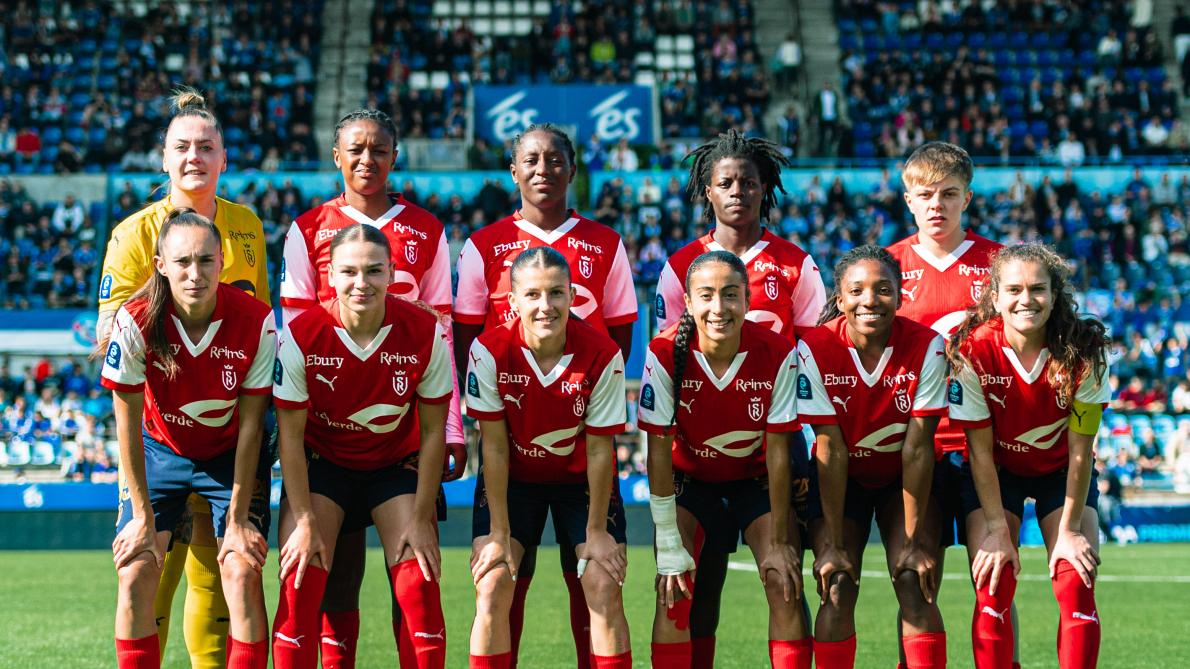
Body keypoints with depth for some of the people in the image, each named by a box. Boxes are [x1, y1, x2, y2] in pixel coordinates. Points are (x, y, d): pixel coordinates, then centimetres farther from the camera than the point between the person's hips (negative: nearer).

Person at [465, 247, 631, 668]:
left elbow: (599, 450, -15)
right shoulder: (490, 351, -24)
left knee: (605, 589, -11)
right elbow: (494, 447, -17)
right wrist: (499, 533, -14)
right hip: (512, 478, 0)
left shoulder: (602, 355, -24)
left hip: (582, 478, 0)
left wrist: (597, 530, -10)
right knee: (492, 587, -12)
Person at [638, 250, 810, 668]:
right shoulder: (665, 353, -25)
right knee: (673, 591, -17)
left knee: (784, 587, -15)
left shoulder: (778, 355, -24)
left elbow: (778, 450, -18)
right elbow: (659, 450, -22)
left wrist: (779, 542, -17)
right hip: (689, 475, 0)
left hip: (756, 475, 0)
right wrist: (670, 550, -23)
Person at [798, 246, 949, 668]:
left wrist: (915, 541, -19)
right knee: (838, 589, -15)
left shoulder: (927, 346, -21)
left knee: (916, 589, -16)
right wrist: (833, 545, -20)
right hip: (841, 479, 0)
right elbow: (831, 450, -20)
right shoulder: (815, 349, -21)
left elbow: (918, 448, -20)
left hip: (906, 477, 0)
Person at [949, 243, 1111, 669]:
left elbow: (1080, 451, -16)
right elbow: (981, 451, -18)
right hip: (996, 471, 0)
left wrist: (1069, 531, -16)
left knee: (1077, 588, -14)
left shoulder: (1082, 353, -24)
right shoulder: (974, 353, -25)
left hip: (1062, 471, 1)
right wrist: (997, 530, -19)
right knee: (992, 592, -13)